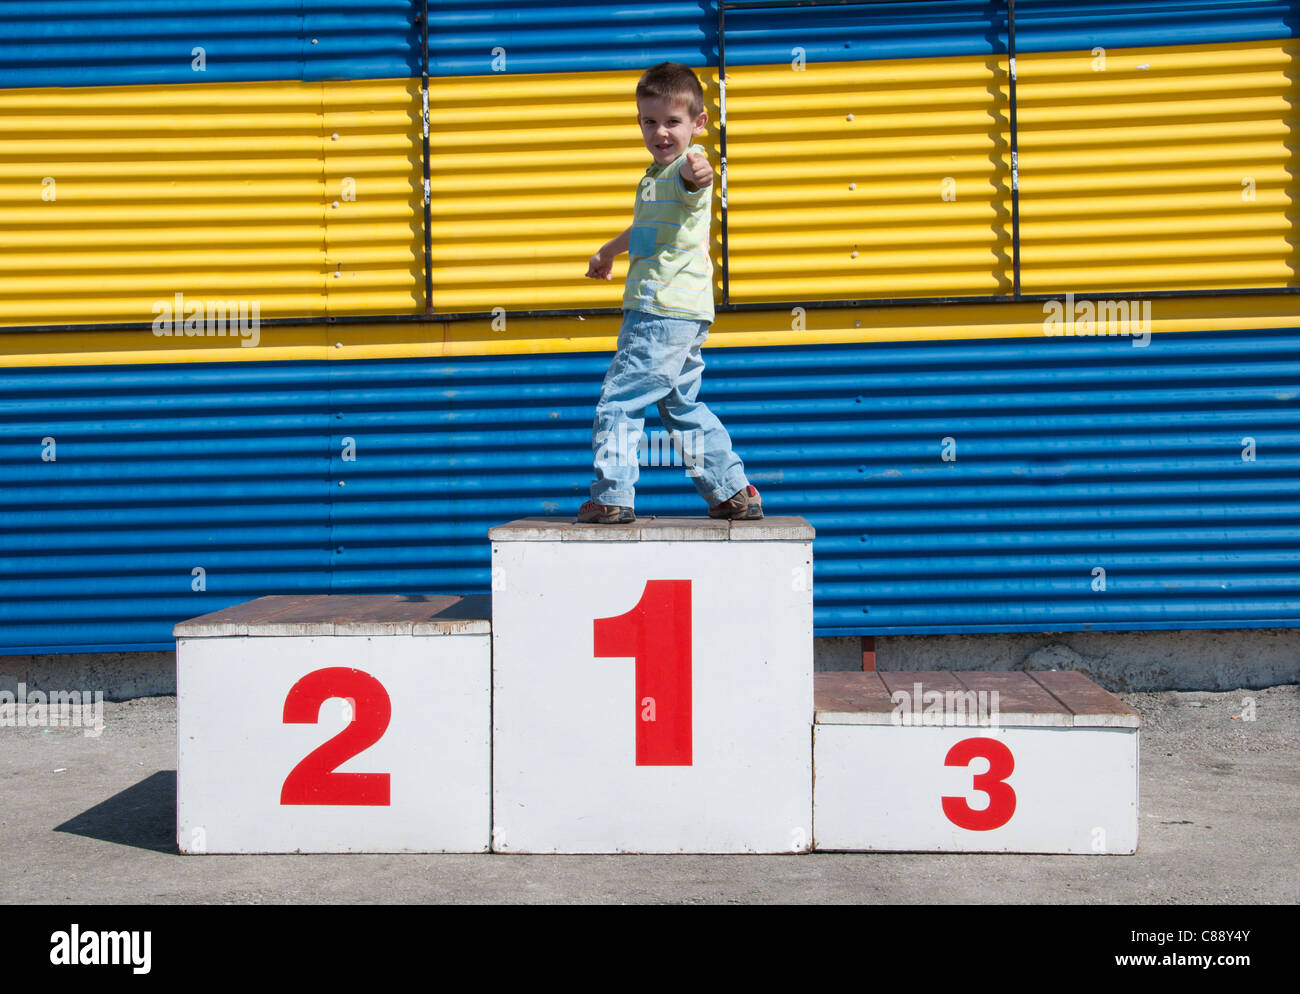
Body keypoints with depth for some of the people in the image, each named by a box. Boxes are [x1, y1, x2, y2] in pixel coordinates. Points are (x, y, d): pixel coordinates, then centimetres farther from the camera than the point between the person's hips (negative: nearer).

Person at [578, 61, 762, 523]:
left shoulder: (689, 165, -12)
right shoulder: (655, 175, 19)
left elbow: (687, 181, -39)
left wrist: (696, 174, -63)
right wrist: (608, 251, 53)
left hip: (665, 312, -11)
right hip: (679, 313, 11)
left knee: (618, 401, -6)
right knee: (682, 405, 18)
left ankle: (612, 497, 2)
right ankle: (734, 494, 24)